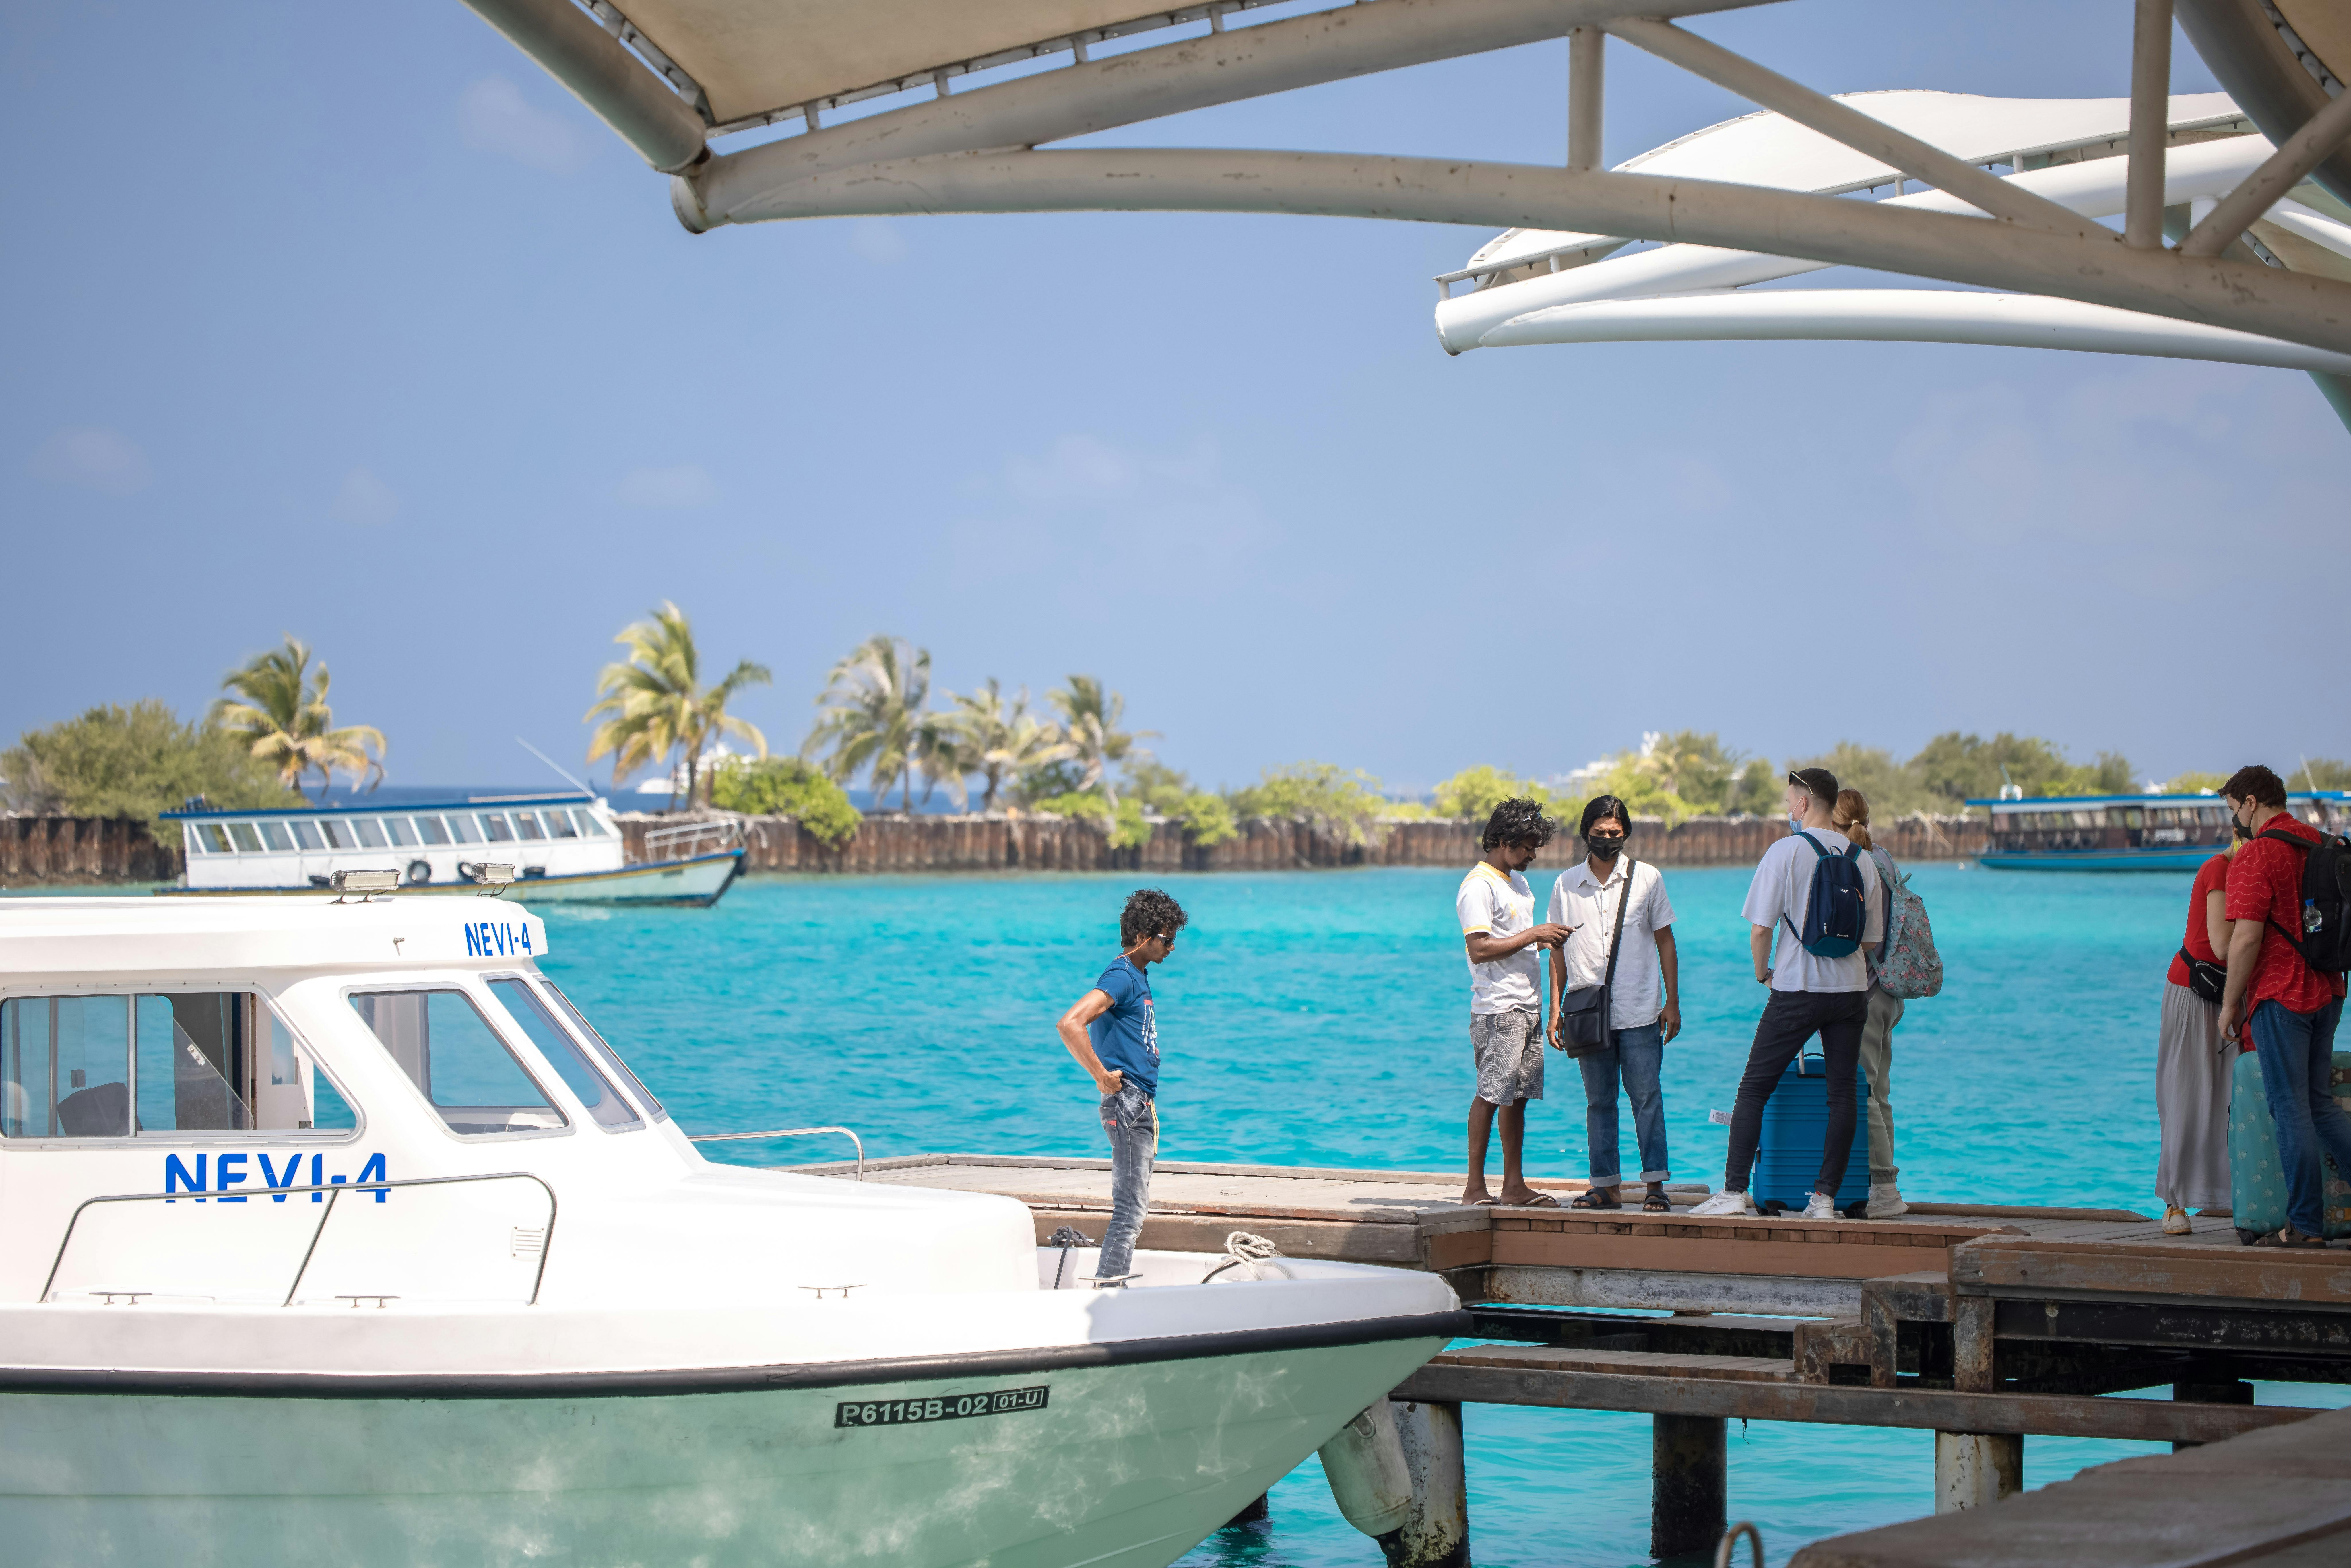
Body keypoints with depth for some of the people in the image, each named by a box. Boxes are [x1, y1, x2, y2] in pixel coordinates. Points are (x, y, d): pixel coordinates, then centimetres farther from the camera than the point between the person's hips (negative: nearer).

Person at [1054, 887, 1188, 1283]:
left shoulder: (1139, 975, 16)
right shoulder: (1121, 976, -15)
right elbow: (1069, 1024, -28)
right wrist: (1103, 1077, -22)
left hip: (1142, 1105, 10)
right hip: (1127, 1104, -10)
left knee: (1133, 1206, 12)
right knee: (1131, 1208, -11)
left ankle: (1115, 1286, 15)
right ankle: (1106, 1288, -11)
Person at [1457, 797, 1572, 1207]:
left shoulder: (1517, 881, 19)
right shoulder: (1479, 886, -11)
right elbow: (1480, 949, -19)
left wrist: (1547, 942, 9)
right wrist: (1533, 935, -16)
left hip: (1527, 1006, 9)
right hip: (1498, 1010, -9)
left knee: (1518, 1095, 8)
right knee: (1490, 1095, -8)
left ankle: (1514, 1185, 11)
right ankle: (1474, 1186, -4)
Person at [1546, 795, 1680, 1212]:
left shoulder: (1647, 879, 4)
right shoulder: (1566, 884, 8)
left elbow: (1665, 942, 8)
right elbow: (1559, 950, 13)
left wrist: (1673, 1002, 2)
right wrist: (1555, 1009, 8)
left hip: (1639, 1013, -2)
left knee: (1646, 1096, -5)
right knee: (1599, 1101, 5)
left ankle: (1655, 1184, -2)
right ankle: (1605, 1186, 9)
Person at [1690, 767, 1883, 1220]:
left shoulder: (1785, 852, -8)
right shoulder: (1862, 859, 5)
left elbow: (1760, 929, -10)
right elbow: (1871, 938, 10)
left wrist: (1764, 973, 7)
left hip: (1797, 991, -4)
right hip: (1851, 989, 4)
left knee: (1754, 1088, 4)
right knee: (1842, 1094, 6)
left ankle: (1735, 1191, 0)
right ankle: (1825, 1198, 2)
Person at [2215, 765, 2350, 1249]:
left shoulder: (2255, 857, -14)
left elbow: (2246, 938, -20)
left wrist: (2231, 1004, -10)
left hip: (2280, 995, -8)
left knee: (2291, 1109, -2)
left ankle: (2306, 1223, 0)